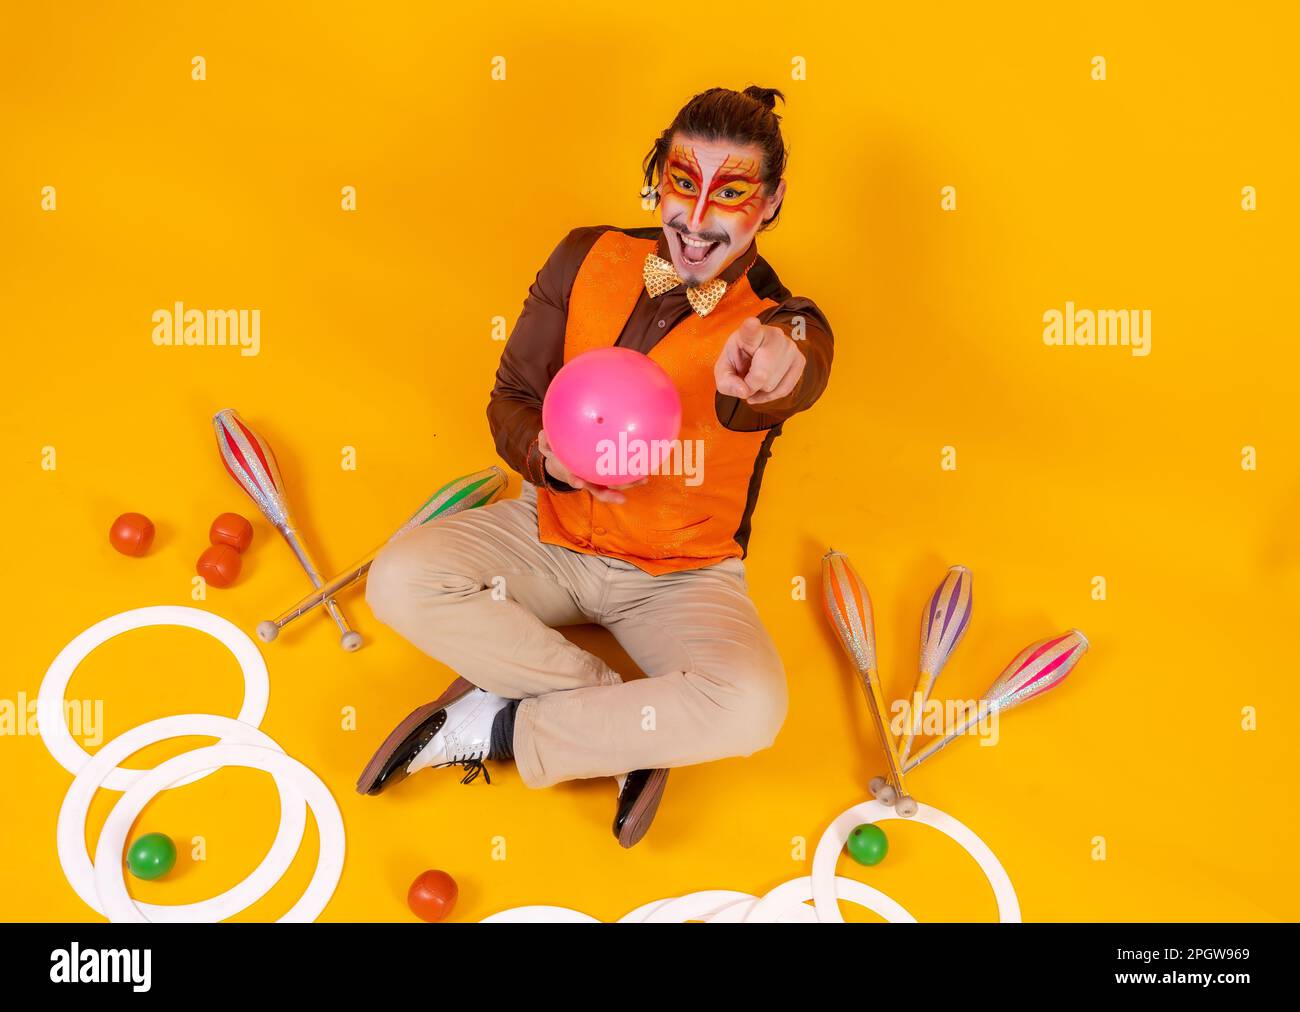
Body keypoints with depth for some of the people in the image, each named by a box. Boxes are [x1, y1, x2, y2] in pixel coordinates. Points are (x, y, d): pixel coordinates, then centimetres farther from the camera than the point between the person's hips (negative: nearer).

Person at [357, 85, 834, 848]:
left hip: (682, 577, -2)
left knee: (749, 707, -32)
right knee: (400, 580, -24)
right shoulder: (588, 259, -4)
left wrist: (766, 367, -67)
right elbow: (512, 399, 1)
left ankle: (498, 727, -13)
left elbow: (773, 390, -40)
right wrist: (550, 460, -24)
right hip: (554, 529, 3)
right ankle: (630, 719, -15)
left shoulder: (784, 324, -14)